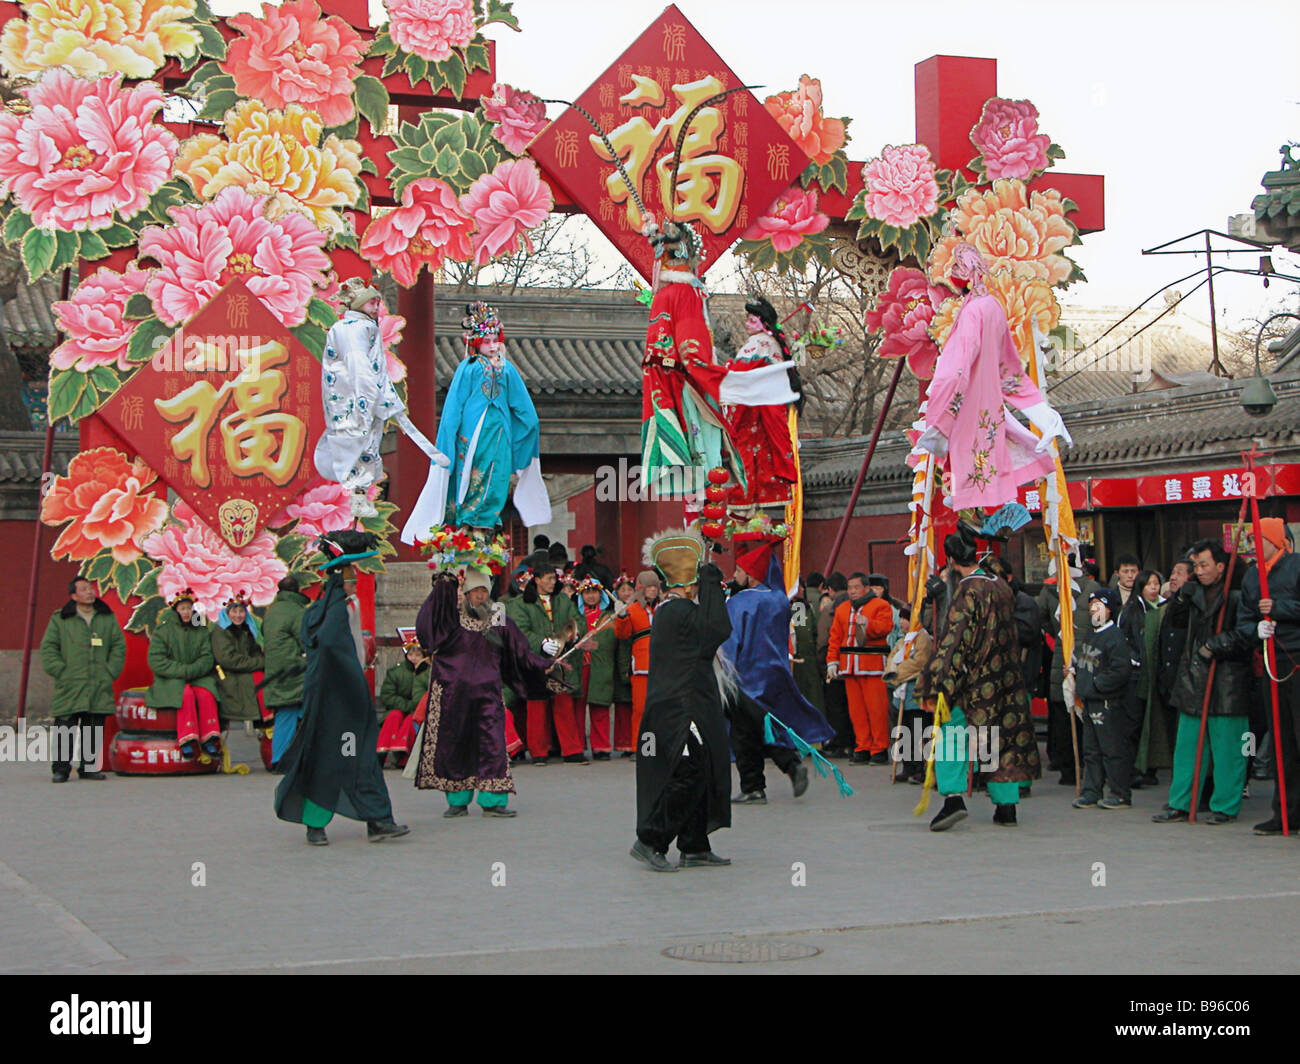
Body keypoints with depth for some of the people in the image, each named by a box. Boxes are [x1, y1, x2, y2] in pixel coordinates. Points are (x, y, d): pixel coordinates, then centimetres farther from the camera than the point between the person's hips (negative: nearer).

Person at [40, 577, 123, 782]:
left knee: (93, 731, 5)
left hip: (100, 687, 3)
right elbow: (48, 649, 3)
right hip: (70, 687, -3)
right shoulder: (60, 620, 5)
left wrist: (110, 672, 2)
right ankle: (61, 769, 0)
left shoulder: (107, 618, 12)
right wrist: (61, 672, -7)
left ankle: (88, 767, 15)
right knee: (66, 728, -7)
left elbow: (119, 646, 13)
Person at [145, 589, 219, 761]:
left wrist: (191, 671, -17)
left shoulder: (201, 631, 11)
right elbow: (156, 662, -7)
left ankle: (209, 739, -28)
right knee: (186, 694, -34)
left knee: (206, 693, -30)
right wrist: (182, 670, -17)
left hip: (198, 677, 3)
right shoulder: (163, 630, 2)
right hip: (169, 679, -3)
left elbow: (207, 658, 3)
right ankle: (186, 739, -35)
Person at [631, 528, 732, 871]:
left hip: (676, 708, 11)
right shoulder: (681, 611, -15)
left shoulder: (667, 609, 15)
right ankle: (650, 841, -5)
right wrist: (712, 585, -13)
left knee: (699, 775, 12)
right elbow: (720, 629, -20)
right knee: (689, 775, -9)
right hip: (683, 710, -11)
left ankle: (695, 848, 16)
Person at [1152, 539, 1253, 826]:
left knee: (1226, 748, 0)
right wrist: (1181, 597, 7)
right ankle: (1180, 804, 16)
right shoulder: (1196, 595, 13)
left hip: (1227, 683, -7)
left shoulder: (1236, 597, -9)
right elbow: (1172, 622, 22)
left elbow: (1247, 636, -16)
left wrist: (1215, 646, -15)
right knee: (1187, 745, 10)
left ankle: (1224, 807, 10)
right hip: (1193, 682, 7)